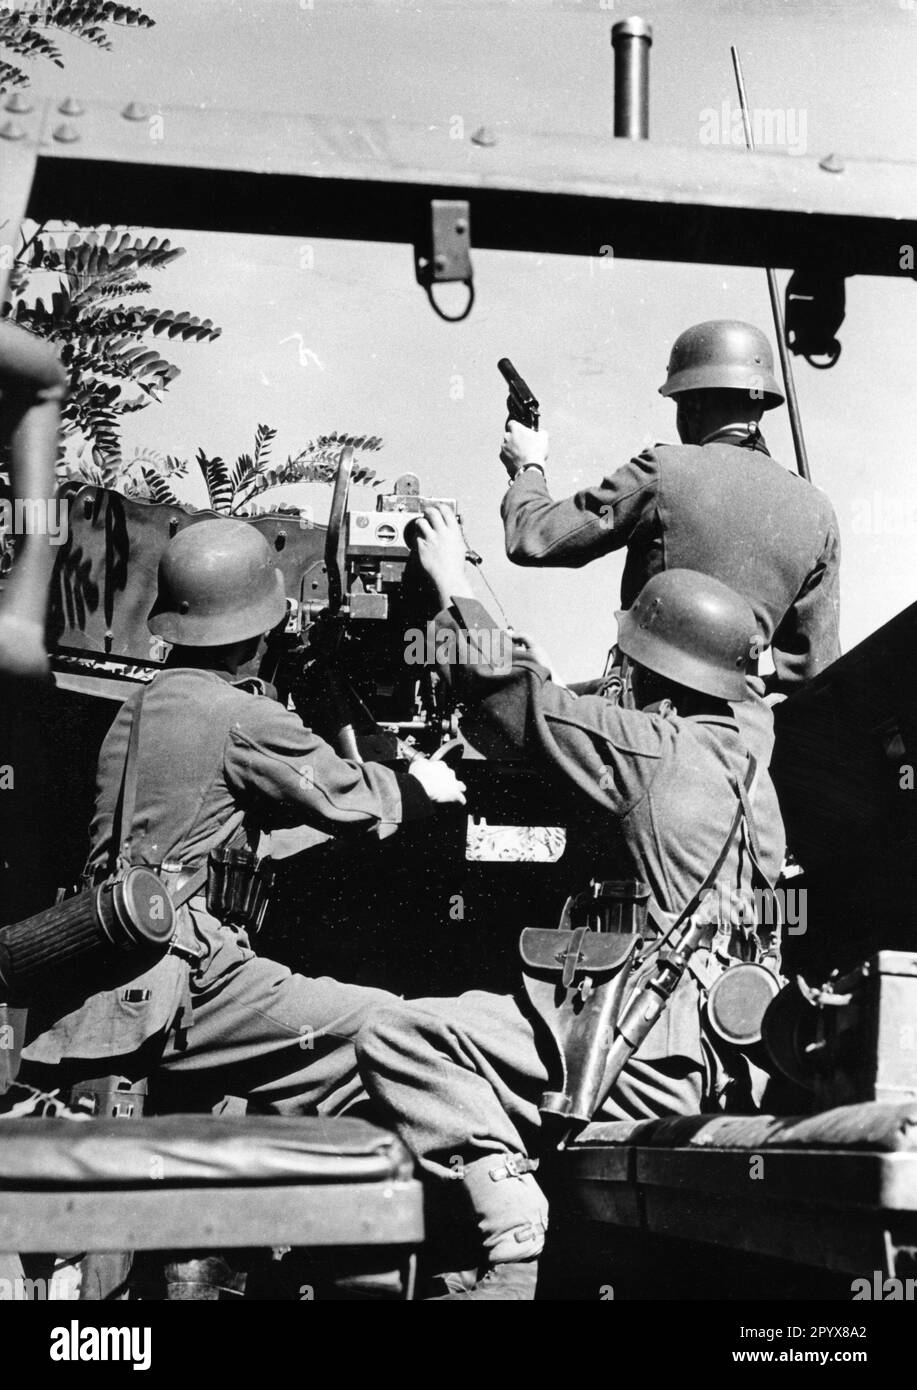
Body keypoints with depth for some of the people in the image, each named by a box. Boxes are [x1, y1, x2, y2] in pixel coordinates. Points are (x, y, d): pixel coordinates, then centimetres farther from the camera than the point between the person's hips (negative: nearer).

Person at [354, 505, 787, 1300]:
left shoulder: (650, 747, -10)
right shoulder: (752, 773, 15)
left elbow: (503, 692, -4)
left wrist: (452, 584, 11)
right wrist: (553, 683, 29)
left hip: (652, 1062, -10)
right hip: (728, 1072, 10)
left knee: (398, 1038, -14)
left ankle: (522, 1256, -17)